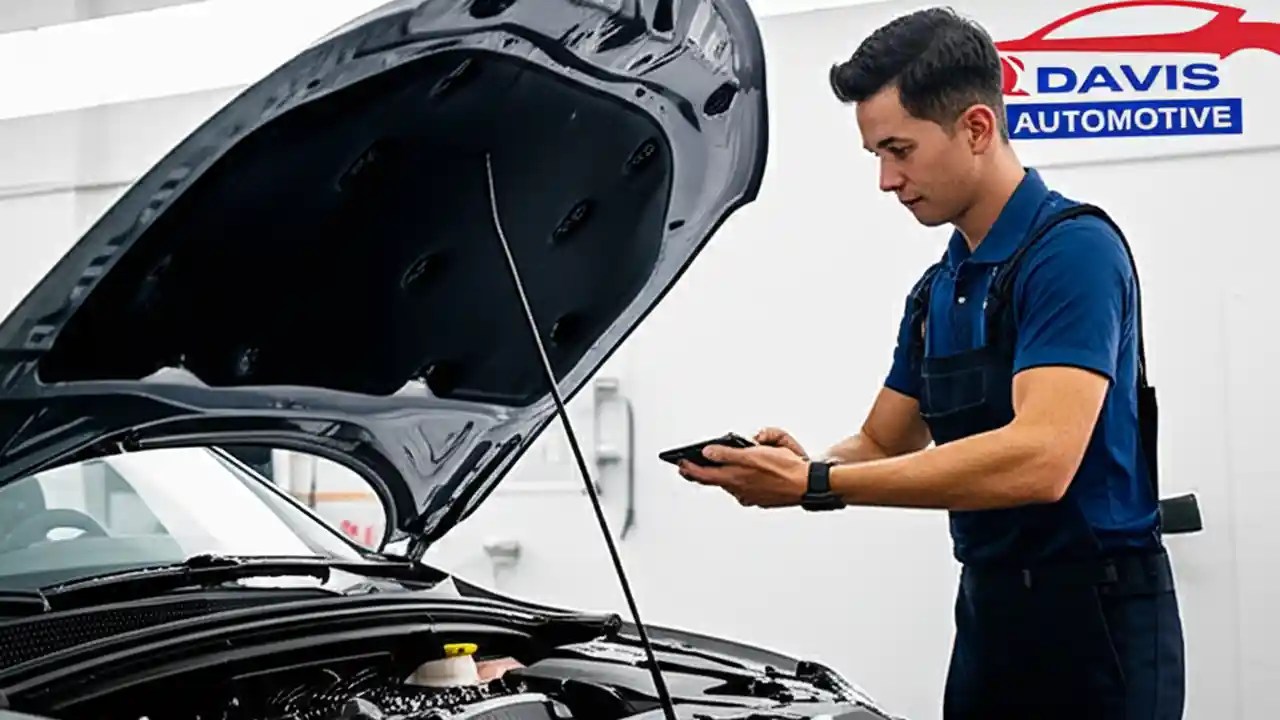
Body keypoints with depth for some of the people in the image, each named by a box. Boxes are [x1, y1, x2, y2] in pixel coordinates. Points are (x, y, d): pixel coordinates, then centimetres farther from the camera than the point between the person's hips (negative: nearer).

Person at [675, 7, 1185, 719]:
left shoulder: (1074, 249, -16)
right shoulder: (937, 291, 12)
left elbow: (1039, 461, -28)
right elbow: (883, 445, 16)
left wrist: (815, 485, -28)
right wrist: (801, 466, -8)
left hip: (1093, 620, -8)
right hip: (987, 609, 8)